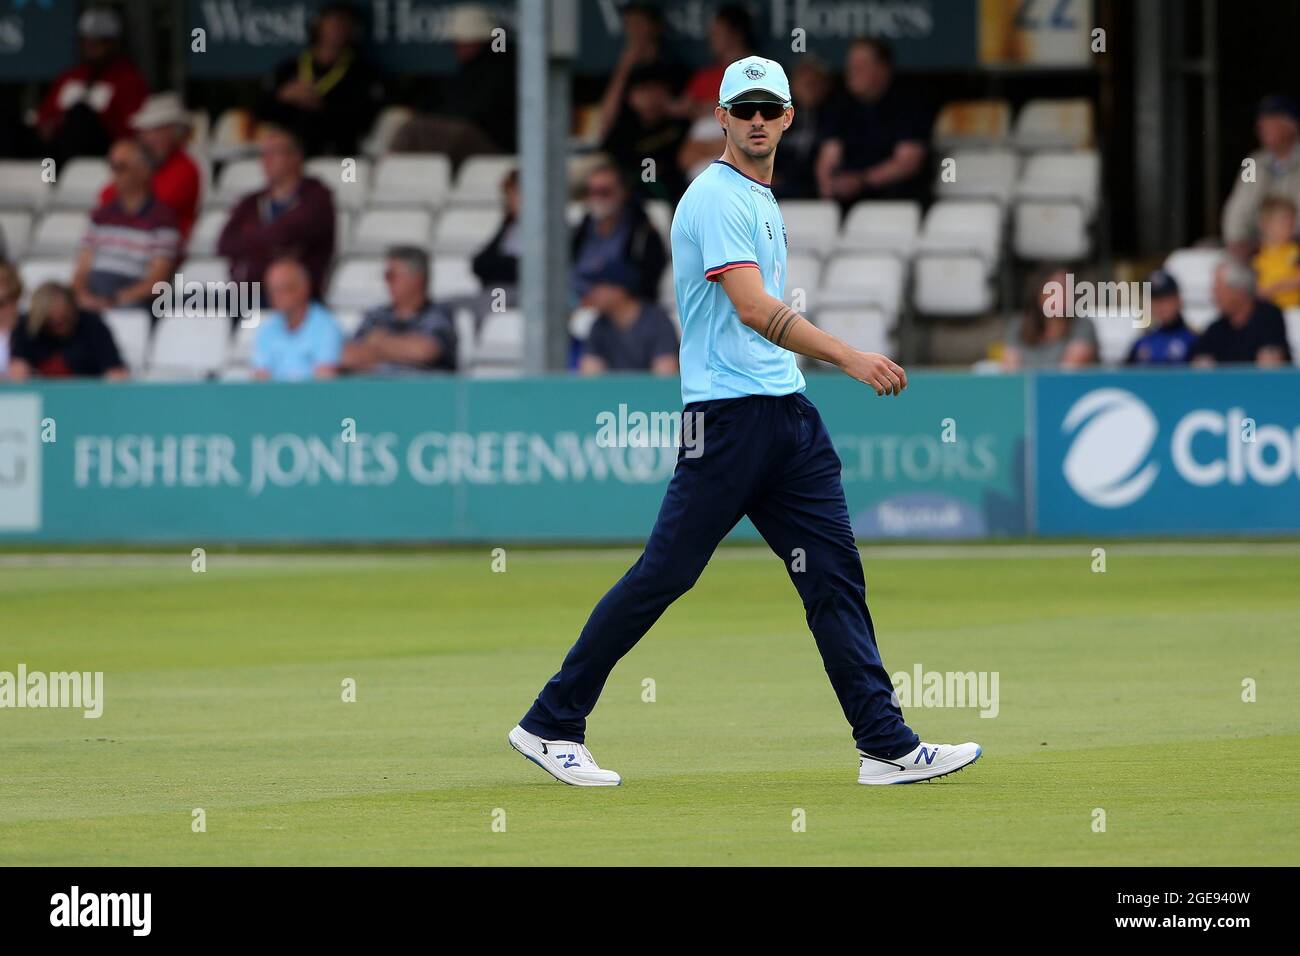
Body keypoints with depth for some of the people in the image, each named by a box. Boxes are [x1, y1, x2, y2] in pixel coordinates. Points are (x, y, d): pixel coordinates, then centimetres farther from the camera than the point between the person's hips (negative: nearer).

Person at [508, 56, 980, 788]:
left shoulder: (765, 201, 19)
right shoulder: (716, 198, -12)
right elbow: (755, 310, -24)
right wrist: (850, 358, -33)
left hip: (789, 413, 9)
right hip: (729, 417, -9)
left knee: (836, 572, 2)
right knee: (664, 575, -6)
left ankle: (887, 746, -1)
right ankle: (551, 725, 3)